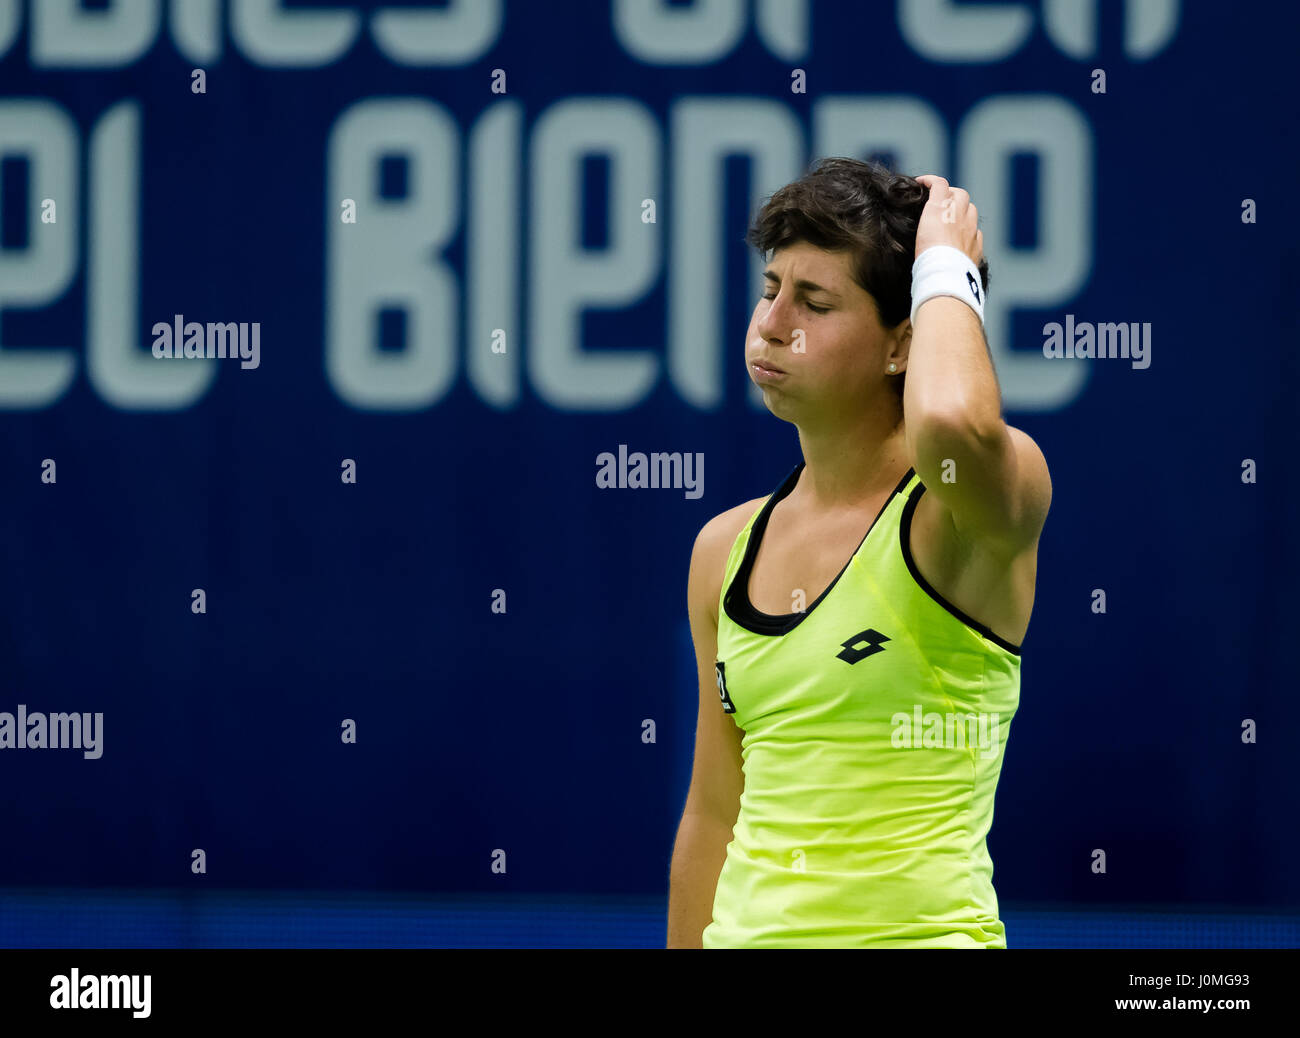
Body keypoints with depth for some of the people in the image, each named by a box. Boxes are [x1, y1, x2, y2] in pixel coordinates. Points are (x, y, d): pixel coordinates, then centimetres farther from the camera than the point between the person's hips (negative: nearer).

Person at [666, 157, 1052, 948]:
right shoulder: (726, 549, 10)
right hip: (747, 930, 4)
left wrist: (947, 268, -15)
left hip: (915, 931, -4)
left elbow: (951, 423, -32)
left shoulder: (962, 513, -8)